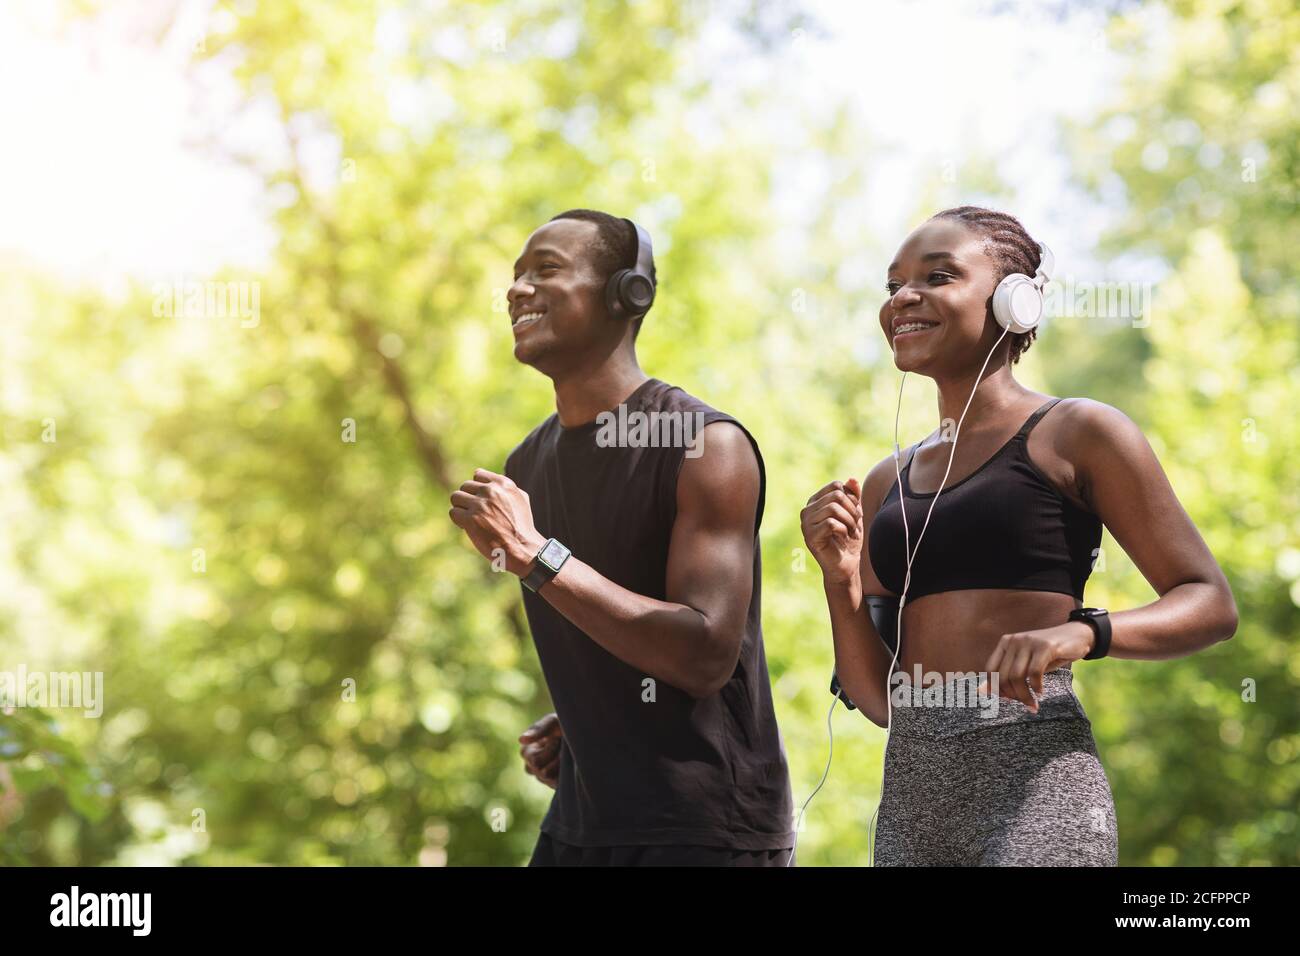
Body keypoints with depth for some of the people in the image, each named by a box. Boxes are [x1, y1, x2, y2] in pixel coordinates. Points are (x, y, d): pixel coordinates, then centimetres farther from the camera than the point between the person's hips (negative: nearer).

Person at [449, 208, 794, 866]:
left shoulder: (707, 445, -13)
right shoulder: (525, 467, 9)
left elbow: (705, 655, -21)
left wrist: (533, 556, -22)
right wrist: (569, 728, 3)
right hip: (580, 820, 6)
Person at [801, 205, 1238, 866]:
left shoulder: (1076, 433, 2)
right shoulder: (887, 483, 17)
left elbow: (1212, 603, -1)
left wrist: (1081, 633, -18)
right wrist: (843, 583, -1)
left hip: (1032, 781, -6)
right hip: (909, 792, 6)